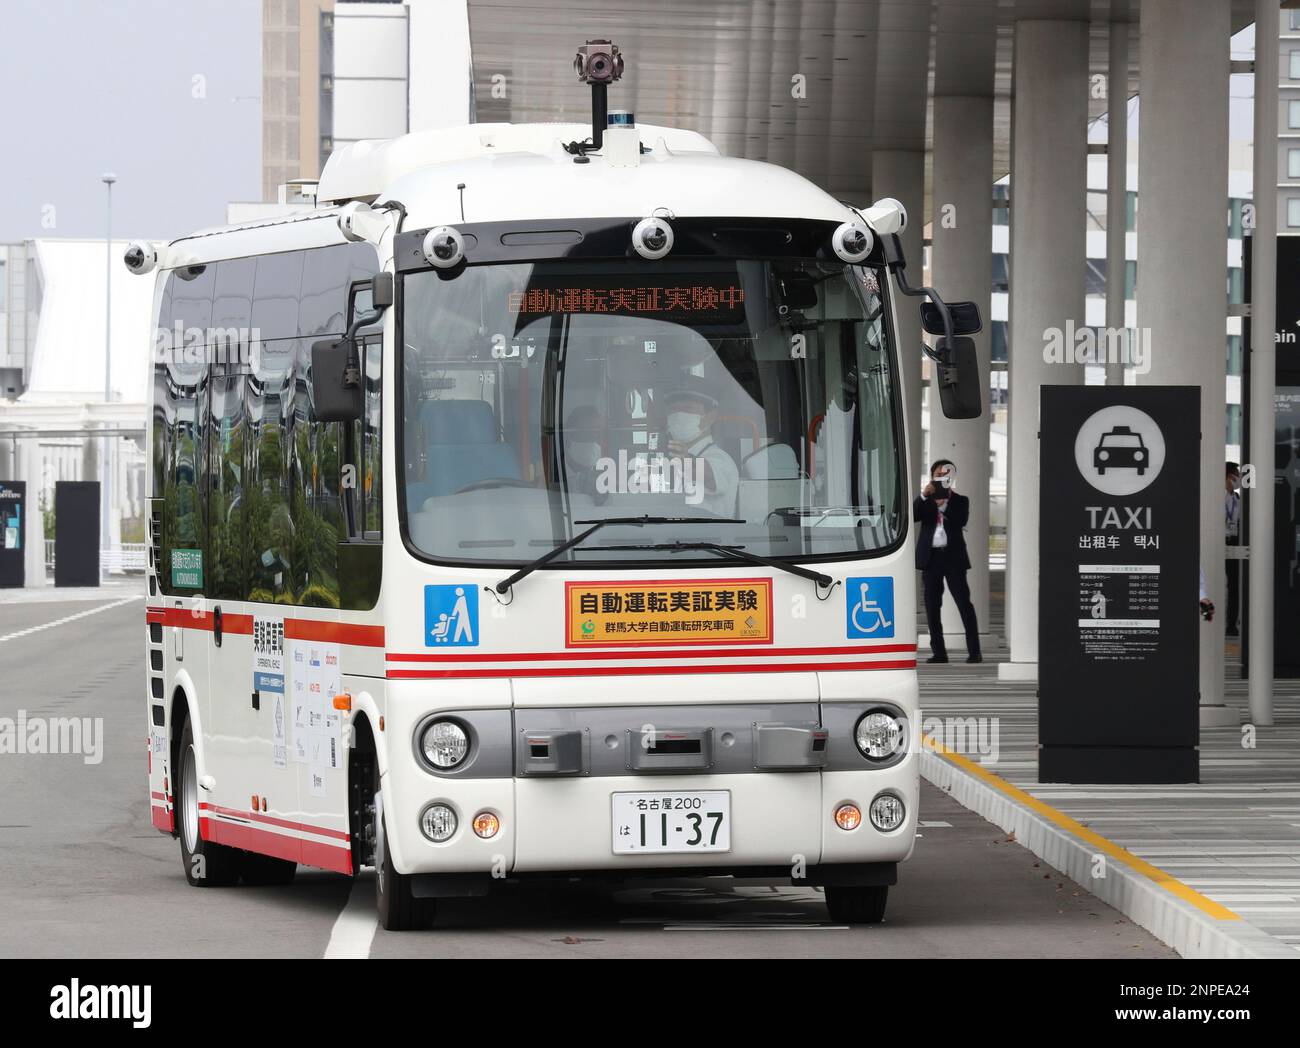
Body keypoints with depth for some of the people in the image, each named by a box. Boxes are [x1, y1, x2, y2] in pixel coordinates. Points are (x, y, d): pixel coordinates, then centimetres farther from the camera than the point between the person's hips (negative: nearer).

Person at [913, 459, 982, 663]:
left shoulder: (960, 501, 9)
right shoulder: (925, 501, 13)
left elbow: (962, 520, -8)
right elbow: (912, 516, -4)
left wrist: (944, 505, -16)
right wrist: (924, 496, -14)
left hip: (953, 556, -2)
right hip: (931, 557, 2)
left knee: (964, 603, -6)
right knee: (932, 606, 2)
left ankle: (974, 651, -6)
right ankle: (938, 652, 6)